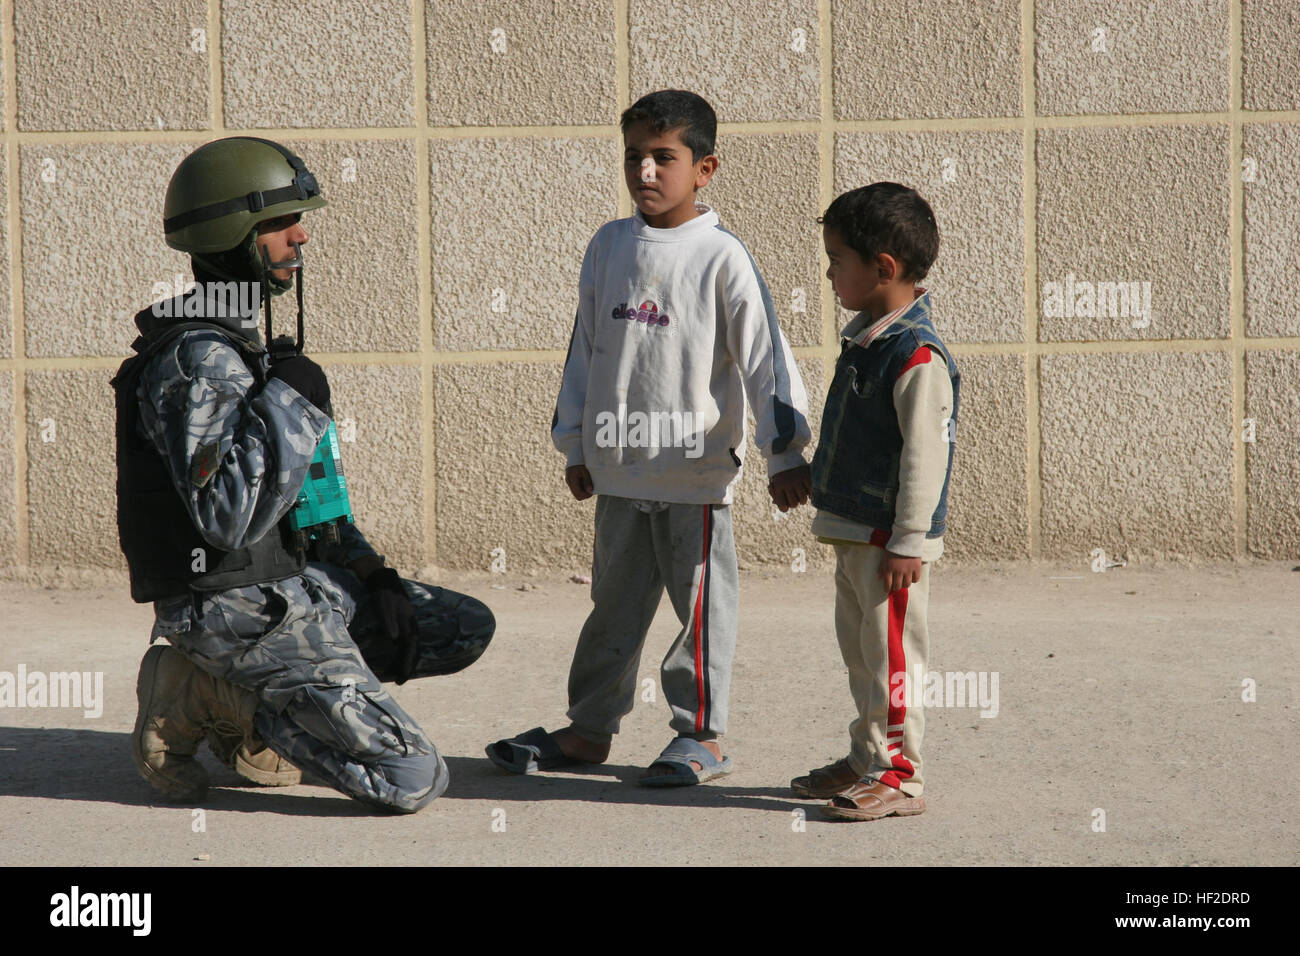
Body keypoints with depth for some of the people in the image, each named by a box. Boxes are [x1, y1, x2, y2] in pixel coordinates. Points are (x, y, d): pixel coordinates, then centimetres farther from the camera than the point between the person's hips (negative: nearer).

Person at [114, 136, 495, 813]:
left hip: (290, 579, 10)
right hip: (233, 604, -10)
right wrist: (289, 402, -24)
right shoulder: (195, 360, -19)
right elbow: (229, 516, -30)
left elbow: (298, 479, 23)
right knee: (414, 780, -15)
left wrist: (366, 571, 16)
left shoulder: (237, 341, 14)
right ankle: (203, 697, -2)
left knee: (466, 630, 15)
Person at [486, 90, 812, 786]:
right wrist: (575, 443, 15)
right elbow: (584, 349, 14)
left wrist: (784, 453, -12)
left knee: (700, 603, 3)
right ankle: (589, 728, 24)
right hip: (619, 468, 5)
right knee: (615, 602, 14)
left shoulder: (721, 257, -9)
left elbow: (764, 355, -9)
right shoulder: (608, 246, 7)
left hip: (695, 472, -5)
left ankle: (702, 735, 14)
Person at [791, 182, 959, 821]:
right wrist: (818, 482, 25)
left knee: (891, 654, -4)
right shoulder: (864, 336, 9)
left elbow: (926, 453, -22)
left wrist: (907, 542, -21)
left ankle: (899, 775, 4)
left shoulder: (918, 356, -21)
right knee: (859, 650, 17)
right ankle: (867, 761, 28)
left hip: (890, 540, -10)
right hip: (853, 531, 10)